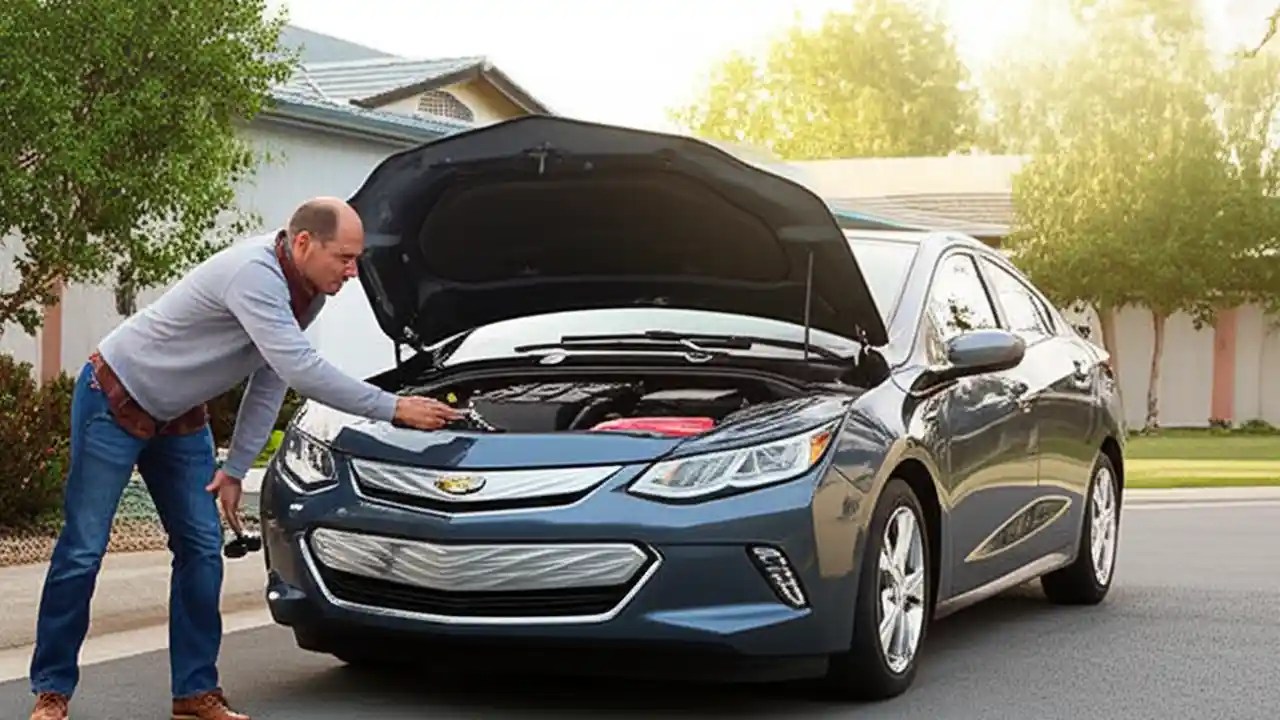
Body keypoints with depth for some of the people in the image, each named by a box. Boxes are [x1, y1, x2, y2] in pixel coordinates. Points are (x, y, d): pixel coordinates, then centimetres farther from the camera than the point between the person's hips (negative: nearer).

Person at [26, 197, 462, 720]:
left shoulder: (308, 292, -3)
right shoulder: (254, 274, -32)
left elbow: (271, 379, 2)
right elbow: (300, 370, -38)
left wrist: (236, 467, -2)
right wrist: (393, 409, -33)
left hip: (179, 417, 9)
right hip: (116, 398, -9)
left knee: (202, 548, 3)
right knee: (83, 549, -5)